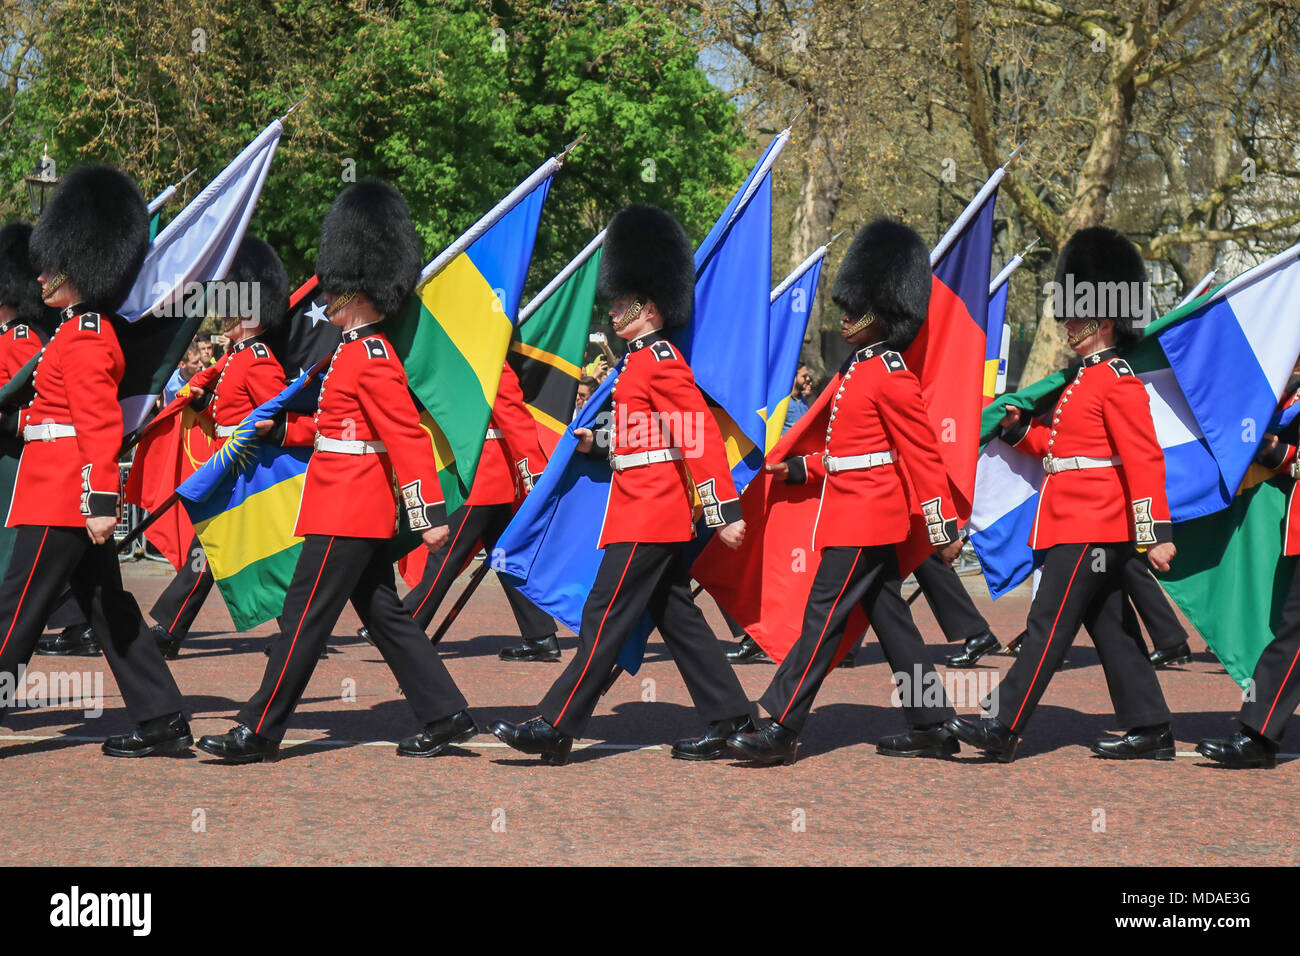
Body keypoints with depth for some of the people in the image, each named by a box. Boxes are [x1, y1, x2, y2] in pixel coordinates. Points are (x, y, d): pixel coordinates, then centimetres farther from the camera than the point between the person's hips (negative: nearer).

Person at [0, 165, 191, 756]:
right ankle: (162, 722, 11)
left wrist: (101, 502, -26)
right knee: (109, 607, 10)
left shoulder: (83, 339, -14)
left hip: (62, 500, -10)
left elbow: (100, 425, -22)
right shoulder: (92, 331, 17)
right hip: (75, 497, 10)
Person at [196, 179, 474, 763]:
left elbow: (407, 439, -21)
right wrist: (279, 429, 16)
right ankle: (446, 716, 14)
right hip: (363, 511, 10)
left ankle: (260, 732, 0)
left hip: (346, 514, -10)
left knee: (304, 620, -5)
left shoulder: (372, 359, -16)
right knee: (383, 613, 12)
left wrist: (429, 513, -24)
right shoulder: (357, 350, 15)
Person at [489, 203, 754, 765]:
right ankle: (730, 723, 13)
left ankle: (556, 729, -8)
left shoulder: (660, 362, -15)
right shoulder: (646, 360, 16)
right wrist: (598, 441, 13)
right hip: (661, 514, 10)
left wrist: (725, 512, -25)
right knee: (677, 618, 11)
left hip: (647, 516, -10)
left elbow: (702, 436, -21)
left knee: (605, 618, -9)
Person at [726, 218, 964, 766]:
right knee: (890, 618, 11)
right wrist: (801, 469, 16)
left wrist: (943, 528, -17)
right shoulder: (859, 368, 15)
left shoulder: (890, 377, -15)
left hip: (864, 519, -10)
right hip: (865, 516, 10)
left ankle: (781, 731, -7)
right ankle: (932, 728, 15)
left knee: (824, 616, -9)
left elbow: (921, 456, -16)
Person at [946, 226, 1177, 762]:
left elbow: (1144, 461, -20)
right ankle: (1150, 731, 14)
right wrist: (1022, 430, 13)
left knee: (1048, 627, -8)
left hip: (1088, 531, -10)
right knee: (1110, 628, 11)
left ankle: (1003, 729, -7)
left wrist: (1156, 532, -25)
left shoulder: (1118, 383, -13)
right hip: (1083, 527, 10)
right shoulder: (1089, 379, 17)